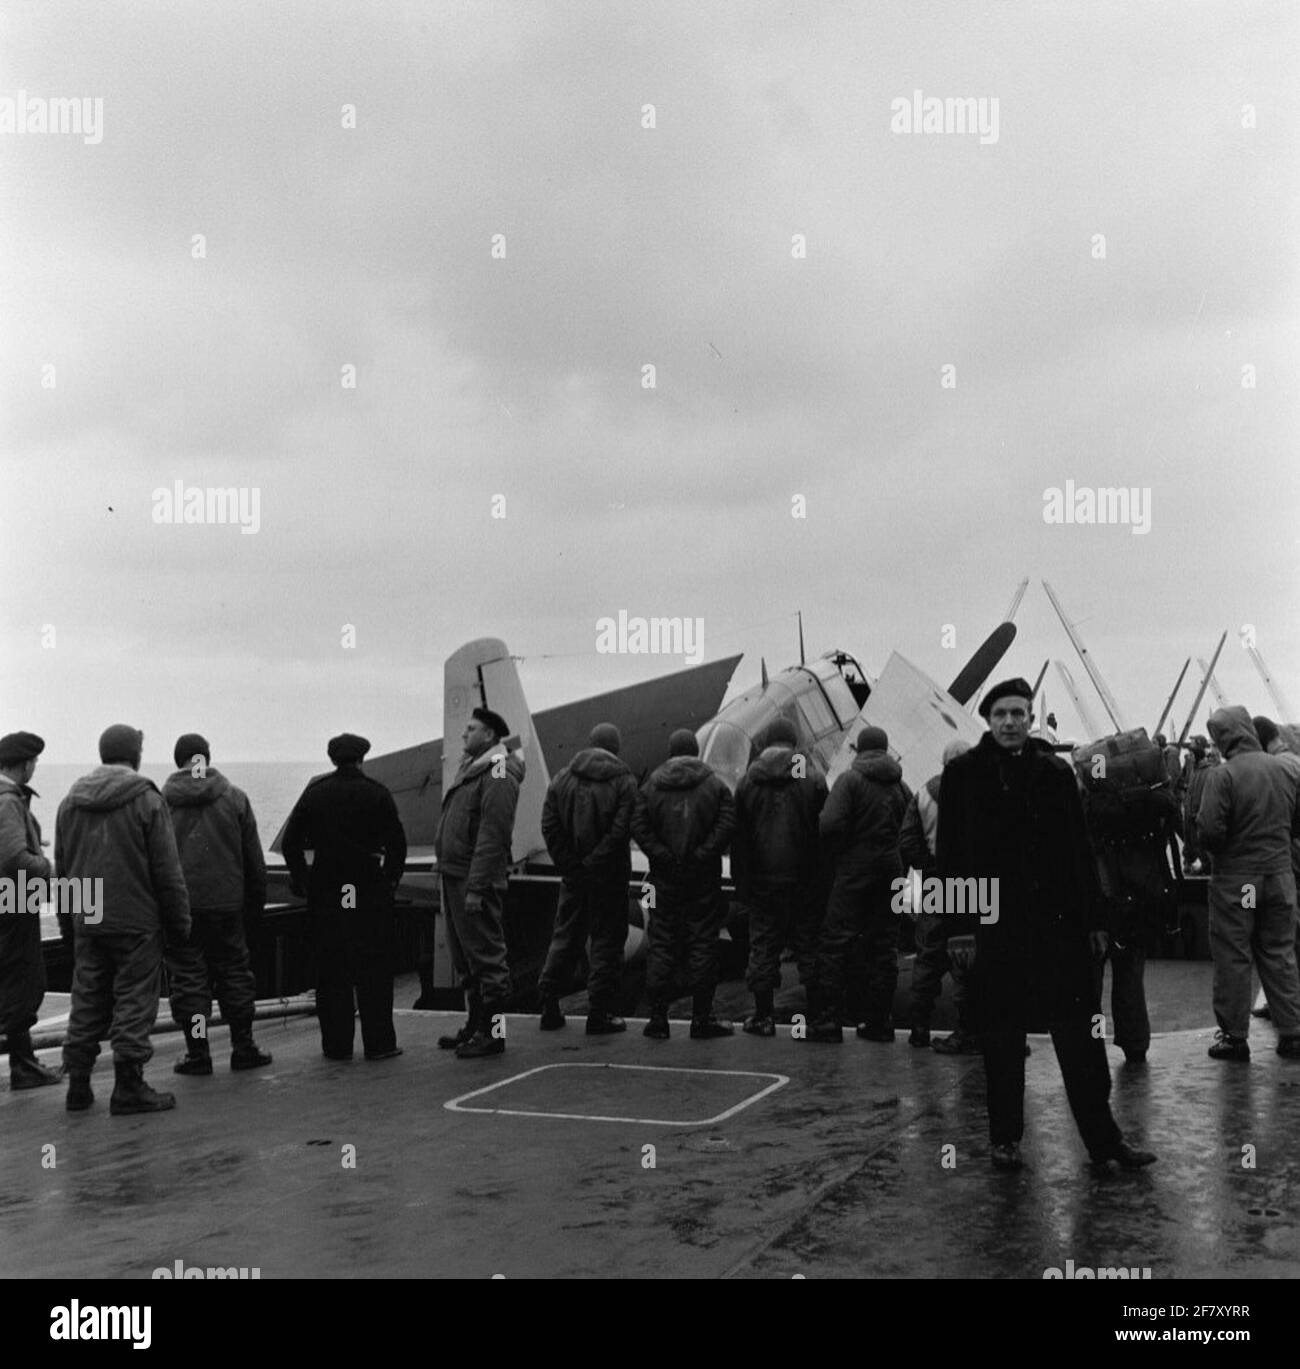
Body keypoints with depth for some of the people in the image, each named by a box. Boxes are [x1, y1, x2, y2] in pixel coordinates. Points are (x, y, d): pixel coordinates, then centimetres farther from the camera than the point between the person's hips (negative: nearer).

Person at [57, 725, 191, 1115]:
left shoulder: (70, 801, 8)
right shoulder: (147, 800, -10)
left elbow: (61, 865, 14)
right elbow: (167, 871, -10)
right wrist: (179, 923, -3)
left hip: (86, 923, 6)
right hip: (136, 922, -5)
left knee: (87, 1002, 12)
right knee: (134, 1002, 0)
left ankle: (78, 1085, 16)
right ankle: (129, 1088, 1)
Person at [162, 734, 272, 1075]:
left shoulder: (161, 800, -2)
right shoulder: (234, 797, 3)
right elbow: (254, 860, 5)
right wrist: (256, 904, 13)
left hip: (180, 904, -1)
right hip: (227, 903, 1)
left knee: (188, 976, 5)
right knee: (234, 971, 11)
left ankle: (197, 1053, 6)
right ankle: (243, 1048, 14)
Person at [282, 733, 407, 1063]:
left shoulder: (315, 792, 4)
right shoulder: (377, 793, 0)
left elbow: (290, 842, 2)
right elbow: (397, 844, -4)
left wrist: (300, 880, 11)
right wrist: (391, 879, 8)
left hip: (325, 891, 1)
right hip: (370, 892, -1)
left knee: (330, 971, 7)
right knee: (374, 969, 4)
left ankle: (336, 1044, 8)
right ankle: (379, 1042, 5)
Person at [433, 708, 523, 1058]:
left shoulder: (499, 774, -14)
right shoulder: (470, 768, 17)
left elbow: (492, 835, -21)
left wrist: (476, 888, -24)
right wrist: (446, 871, 15)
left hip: (477, 881, -10)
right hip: (454, 875, 10)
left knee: (486, 956, -4)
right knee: (464, 957, 16)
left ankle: (493, 1032, 1)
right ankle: (475, 1024, 26)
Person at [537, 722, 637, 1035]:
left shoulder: (563, 778, 4)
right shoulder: (624, 782, -8)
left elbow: (549, 825, -2)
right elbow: (621, 830, -17)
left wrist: (568, 864, 0)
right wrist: (597, 861, -10)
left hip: (573, 876, 4)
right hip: (609, 876, -4)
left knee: (564, 938, 14)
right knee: (607, 940, 4)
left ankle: (549, 1008, 15)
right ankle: (599, 1014, 4)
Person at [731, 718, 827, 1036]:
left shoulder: (748, 780, 4)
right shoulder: (811, 777, -2)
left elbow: (738, 836, 5)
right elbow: (824, 829, -4)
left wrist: (741, 884, 9)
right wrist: (824, 877, 1)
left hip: (761, 878, 1)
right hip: (804, 878, -1)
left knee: (762, 944, 6)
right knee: (809, 944, 6)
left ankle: (763, 1016, 9)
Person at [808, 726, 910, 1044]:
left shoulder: (850, 779, -6)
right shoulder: (900, 785, 10)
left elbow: (831, 824, -16)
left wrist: (838, 854, -1)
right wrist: (893, 856, 14)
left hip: (855, 867, -5)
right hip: (892, 869, 5)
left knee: (834, 943, -2)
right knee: (884, 945, 10)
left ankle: (826, 1020, -5)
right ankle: (879, 1021, 12)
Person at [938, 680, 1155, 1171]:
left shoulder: (1056, 772, 7)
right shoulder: (964, 774, 1)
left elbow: (1080, 850, 9)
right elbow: (950, 854, 0)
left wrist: (1092, 920, 5)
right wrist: (955, 926, -6)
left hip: (1058, 921, 2)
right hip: (995, 925, -1)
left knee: (1080, 1035, 3)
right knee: (1001, 1038, 6)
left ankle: (1103, 1138, 10)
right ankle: (1004, 1139, 19)